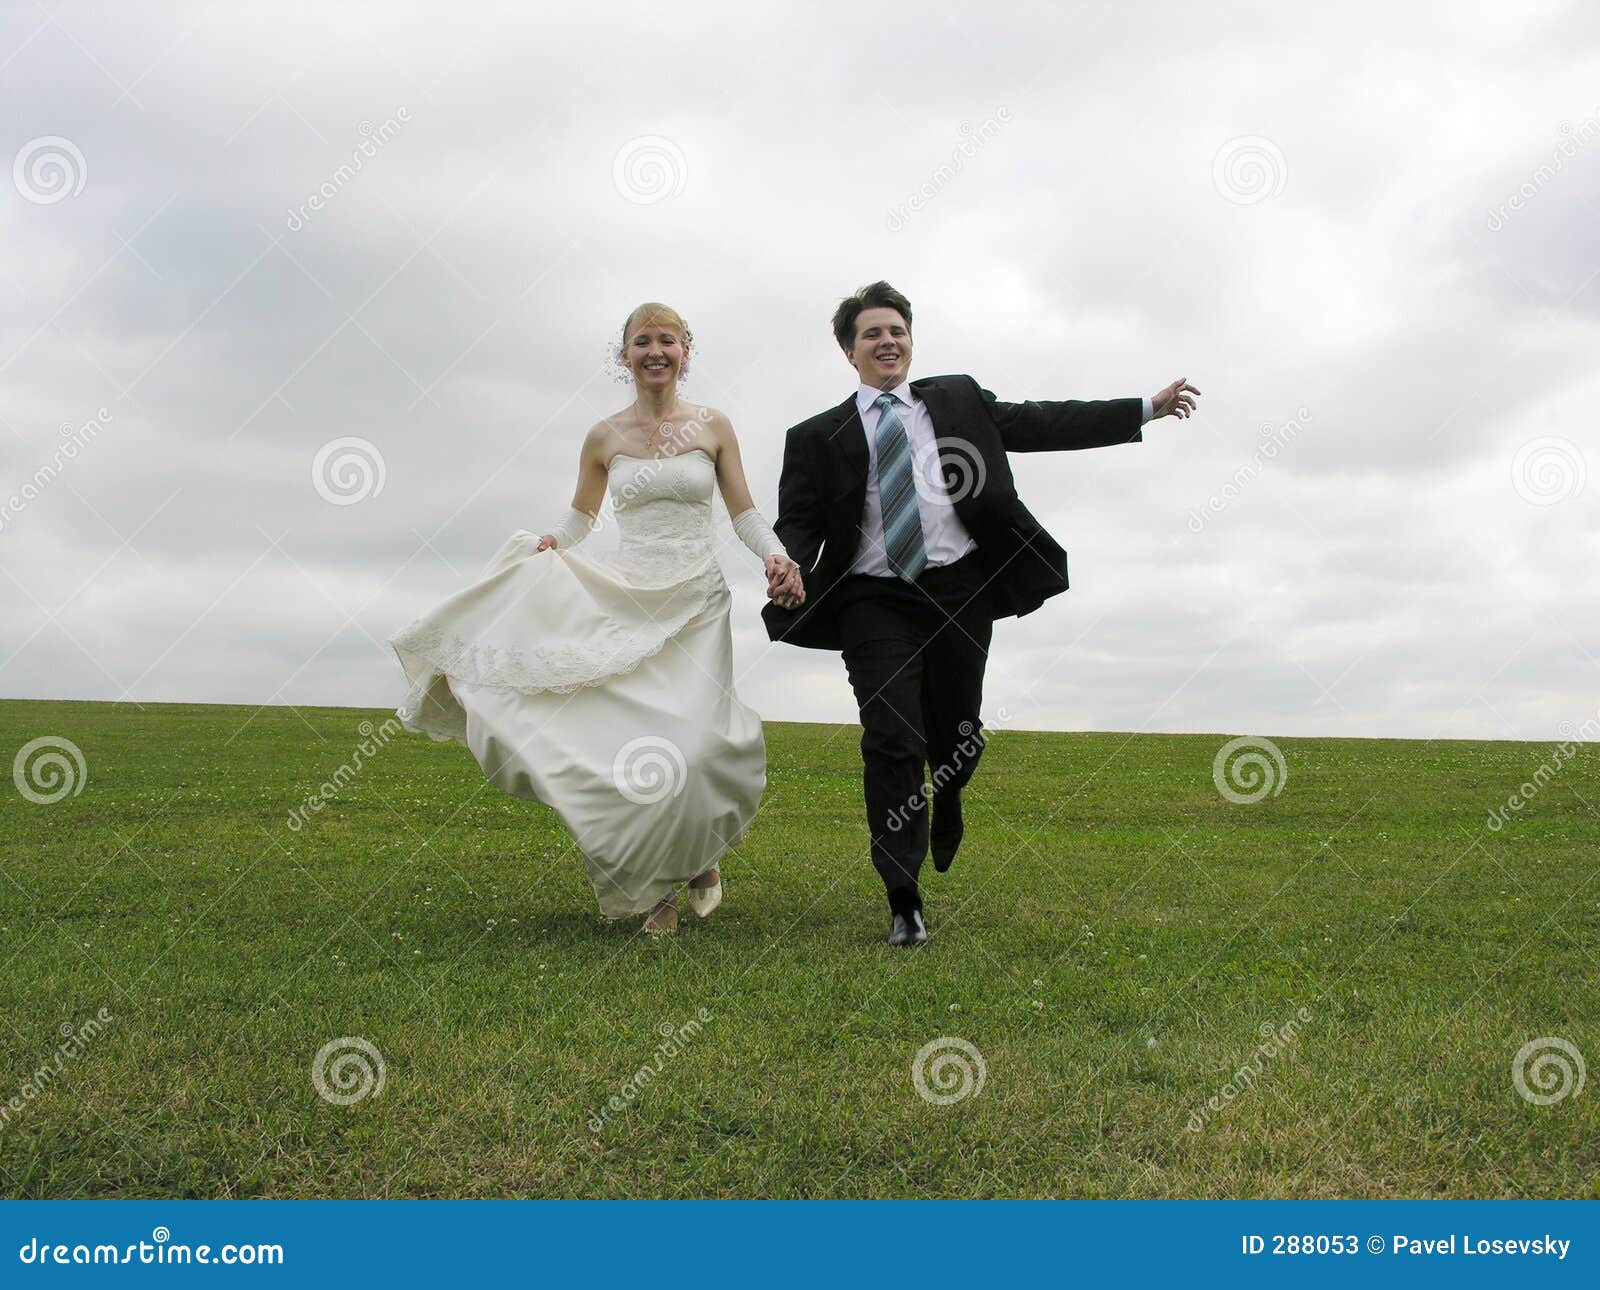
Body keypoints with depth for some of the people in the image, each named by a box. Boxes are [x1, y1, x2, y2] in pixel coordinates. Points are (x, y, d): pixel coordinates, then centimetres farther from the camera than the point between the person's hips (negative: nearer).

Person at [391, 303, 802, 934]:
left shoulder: (713, 426, 6)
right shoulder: (604, 438, 8)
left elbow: (744, 513, 9)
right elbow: (581, 516, 19)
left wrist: (775, 554, -10)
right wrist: (549, 542, -2)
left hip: (695, 606, -1)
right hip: (624, 600, 1)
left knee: (689, 745, -15)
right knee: (626, 742, -12)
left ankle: (701, 855, 17)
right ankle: (656, 887, 8)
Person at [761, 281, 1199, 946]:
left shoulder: (959, 400, 15)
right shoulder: (817, 437, 9)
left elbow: (1045, 423, 14)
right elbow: (797, 521, 4)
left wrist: (1147, 406, 10)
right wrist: (790, 568, -20)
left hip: (959, 591, 2)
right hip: (875, 601, -2)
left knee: (957, 736, 9)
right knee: (892, 744, -10)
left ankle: (946, 806, 47)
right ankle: (904, 904, 0)